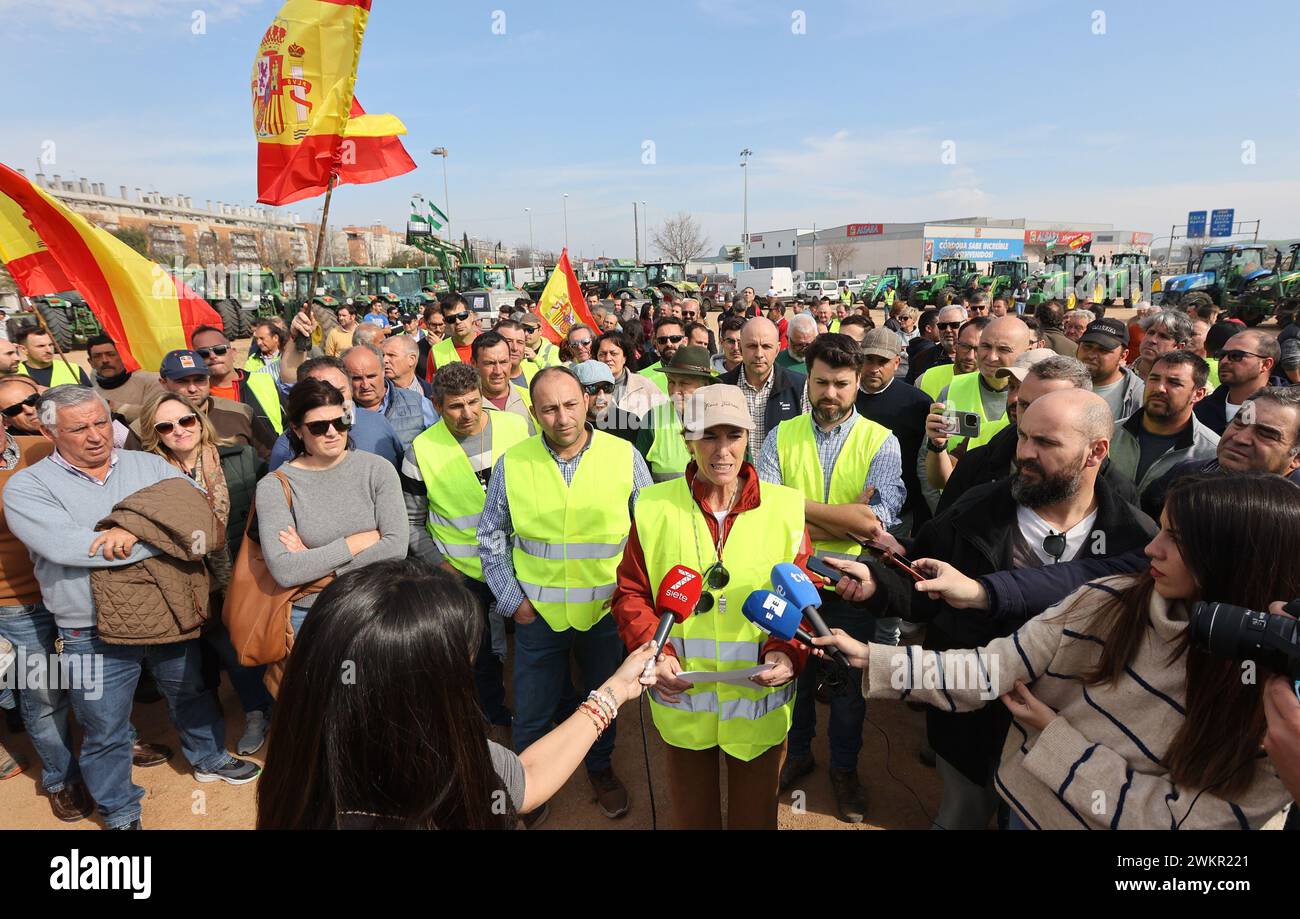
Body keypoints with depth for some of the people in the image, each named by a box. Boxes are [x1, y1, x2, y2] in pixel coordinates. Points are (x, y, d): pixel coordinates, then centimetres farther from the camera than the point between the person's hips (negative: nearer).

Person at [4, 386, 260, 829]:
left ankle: (209, 759, 49)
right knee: (105, 731, 14)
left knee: (192, 695, 23)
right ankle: (120, 813, 36)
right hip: (96, 638, -3)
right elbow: (67, 547, -25)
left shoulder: (148, 465, 2)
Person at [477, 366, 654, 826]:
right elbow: (492, 538, 3)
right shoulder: (511, 464, -8)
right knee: (532, 710, 15)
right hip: (538, 613, 0)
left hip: (607, 610, 0)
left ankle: (601, 767, 48)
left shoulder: (625, 457, -9)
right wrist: (511, 599, -1)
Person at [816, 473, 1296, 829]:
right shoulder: (1107, 604, -14)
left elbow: (1184, 820, -21)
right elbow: (995, 669, -15)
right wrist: (869, 658, -23)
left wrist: (1055, 735, -19)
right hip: (1029, 804, 3)